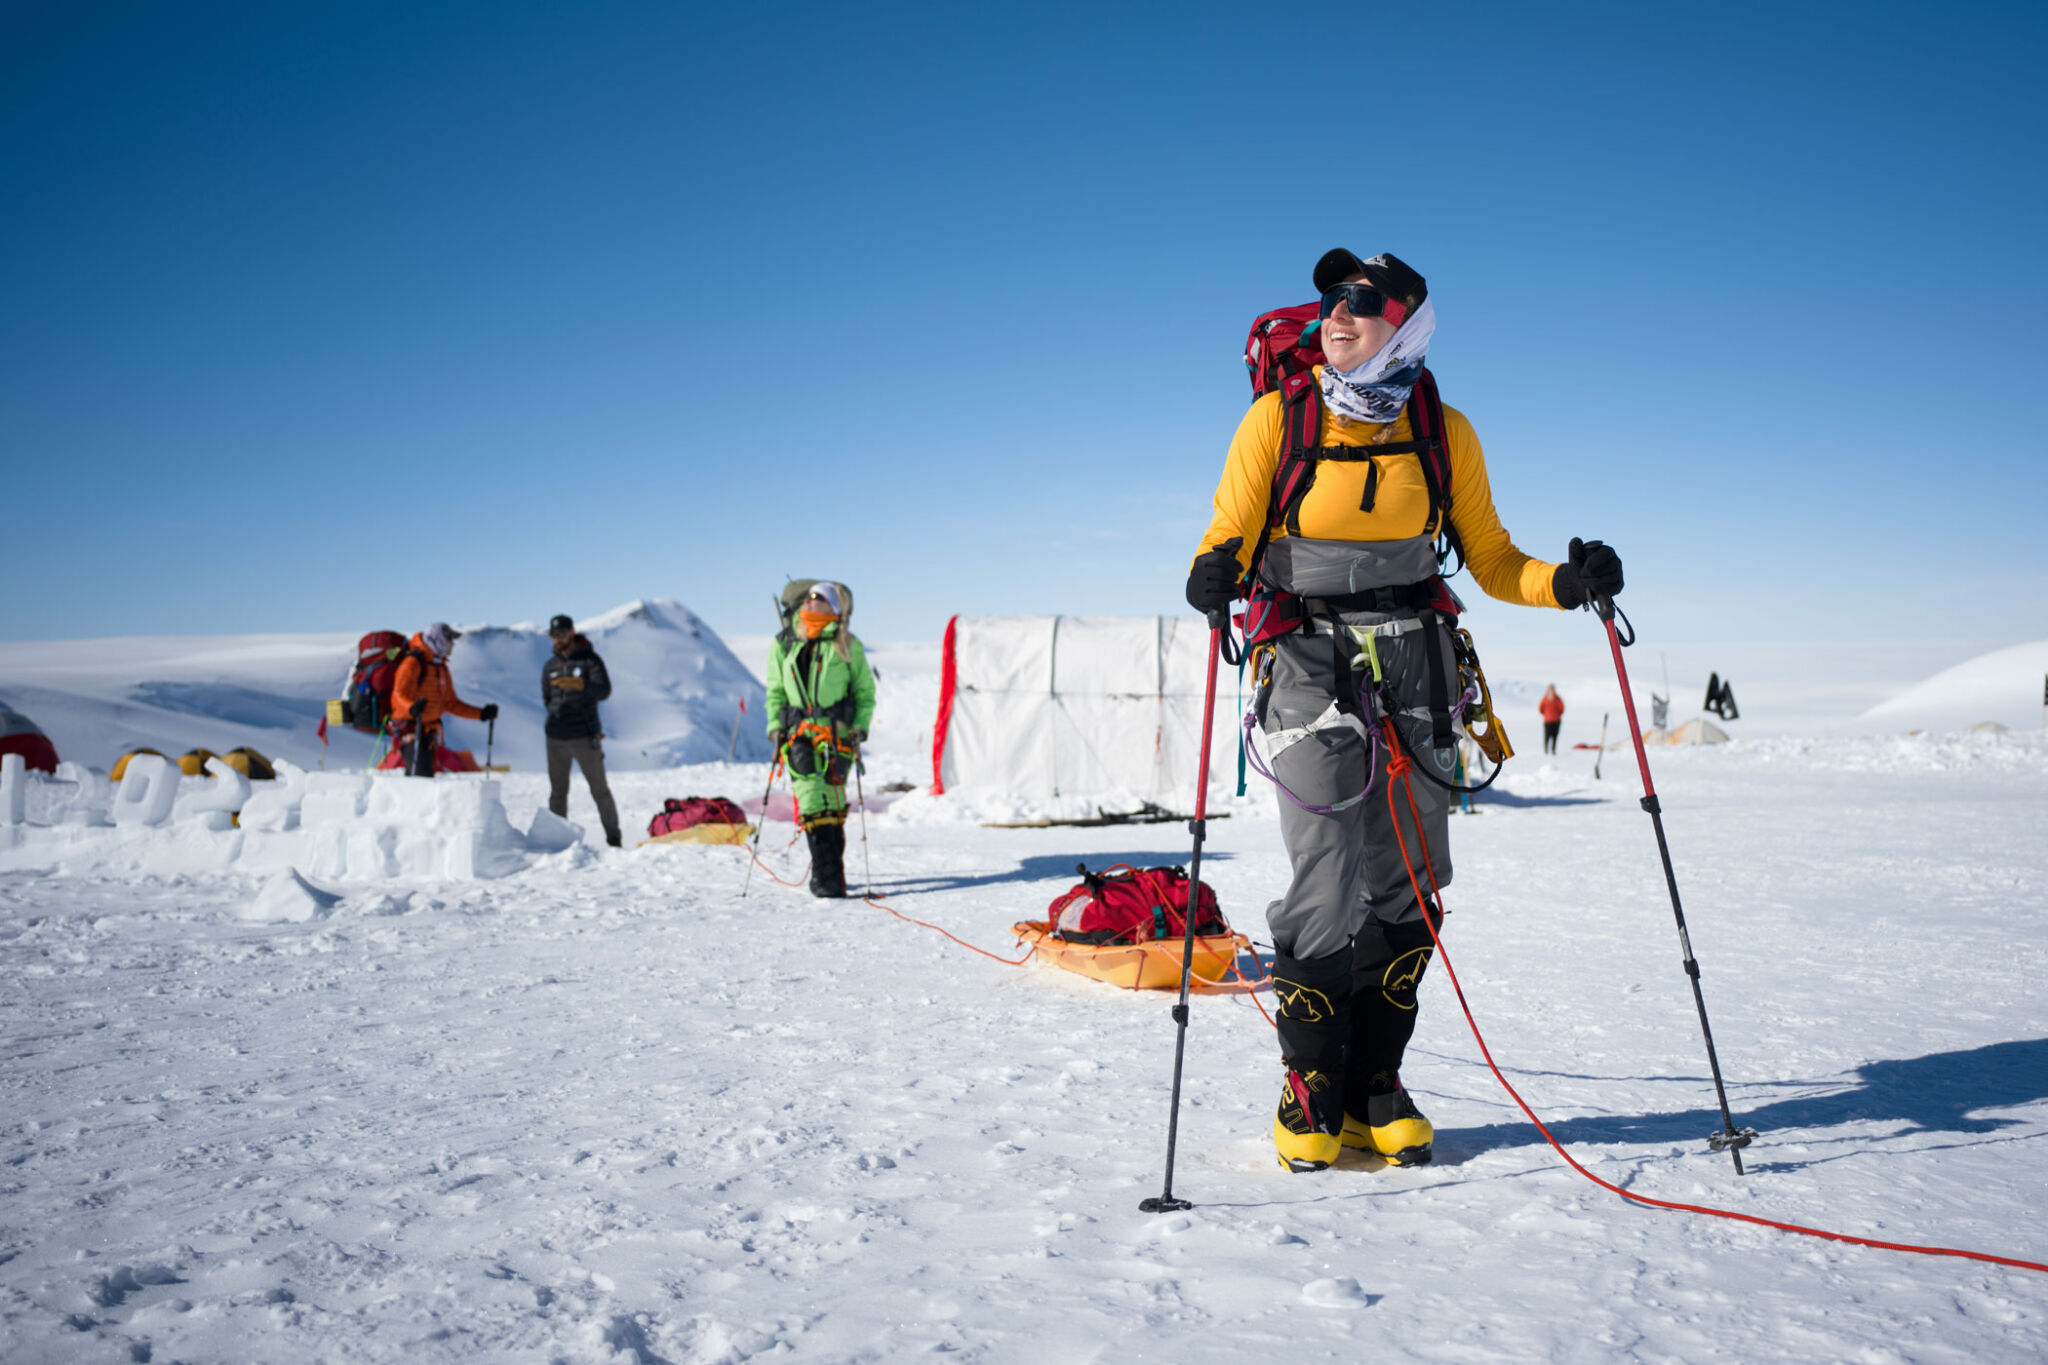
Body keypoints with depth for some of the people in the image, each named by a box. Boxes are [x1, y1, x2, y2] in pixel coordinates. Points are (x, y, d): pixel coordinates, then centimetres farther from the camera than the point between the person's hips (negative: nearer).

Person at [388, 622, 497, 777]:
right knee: (421, 776, -24)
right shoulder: (412, 663, -12)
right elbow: (398, 697, -22)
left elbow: (450, 703, 20)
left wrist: (481, 714, 14)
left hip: (429, 729, 9)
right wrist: (412, 708, -45)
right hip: (409, 727, -9)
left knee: (427, 775, 8)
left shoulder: (442, 669, 15)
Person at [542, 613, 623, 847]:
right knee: (558, 791, 7)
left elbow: (604, 690, -14)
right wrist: (558, 709, 2)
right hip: (556, 738, 4)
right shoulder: (549, 666, 13)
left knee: (599, 789, -1)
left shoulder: (590, 659, -1)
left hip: (584, 737, -4)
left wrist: (579, 685, -30)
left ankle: (613, 837, 4)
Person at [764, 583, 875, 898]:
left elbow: (866, 692, 12)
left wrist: (860, 728, -1)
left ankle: (830, 873, 2)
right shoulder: (783, 644, 14)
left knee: (833, 805, -6)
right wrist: (775, 726, 7)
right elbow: (775, 692, 21)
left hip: (837, 733, -1)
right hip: (799, 733, 2)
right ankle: (827, 875, -10)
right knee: (813, 804, -11)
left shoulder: (848, 646, 7)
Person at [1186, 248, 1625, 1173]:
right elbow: (1228, 535, -2)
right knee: (1330, 888, -10)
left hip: (1413, 663, 3)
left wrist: (1564, 583, -11)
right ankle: (1310, 1083, 10)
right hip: (1309, 663, -3)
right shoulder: (1277, 419, -2)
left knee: (1408, 883, 5)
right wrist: (1213, 576, -25)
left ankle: (1373, 1082, 21)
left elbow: (1491, 558, 8)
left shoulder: (1444, 434, 4)